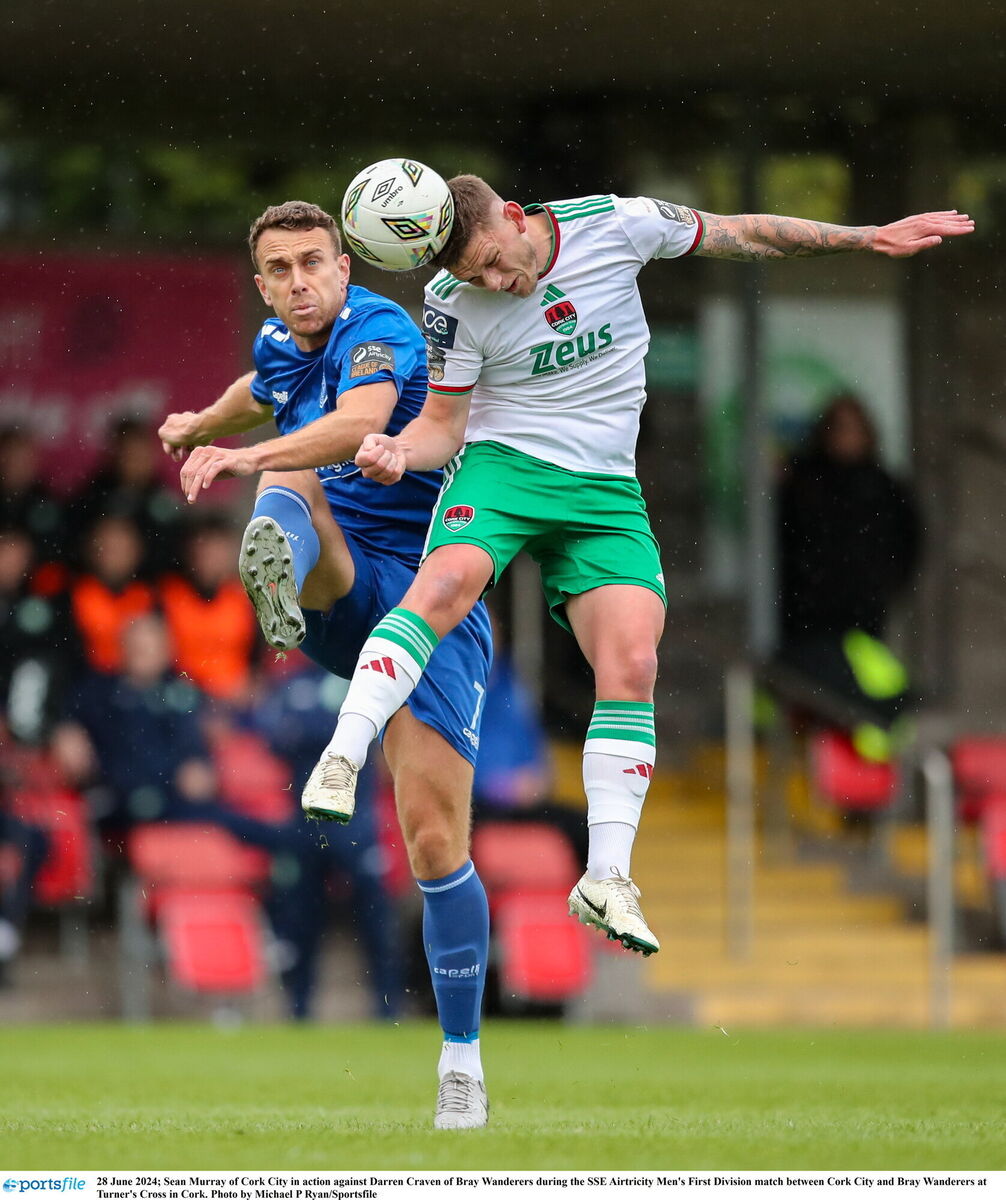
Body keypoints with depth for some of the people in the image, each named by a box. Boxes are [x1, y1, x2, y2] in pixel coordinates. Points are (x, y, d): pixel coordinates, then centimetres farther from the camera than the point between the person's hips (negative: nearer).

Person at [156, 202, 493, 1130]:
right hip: (339, 594, 5)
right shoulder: (279, 346, 10)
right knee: (293, 488, -30)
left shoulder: (381, 334, -14)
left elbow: (358, 423, -37)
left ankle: (462, 1060, 3)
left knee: (435, 837, -11)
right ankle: (278, 579, -69)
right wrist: (203, 423, 57)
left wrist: (248, 455, -51)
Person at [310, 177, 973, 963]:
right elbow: (444, 425, 1)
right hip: (502, 465, -2)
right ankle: (340, 763, -34)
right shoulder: (454, 304, -9)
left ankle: (607, 877, -9)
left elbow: (740, 236, 5)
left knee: (632, 665, -14)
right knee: (446, 583, -33)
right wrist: (400, 451, -23)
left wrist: (869, 238, 7)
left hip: (605, 492, 2)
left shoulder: (615, 224, -8)